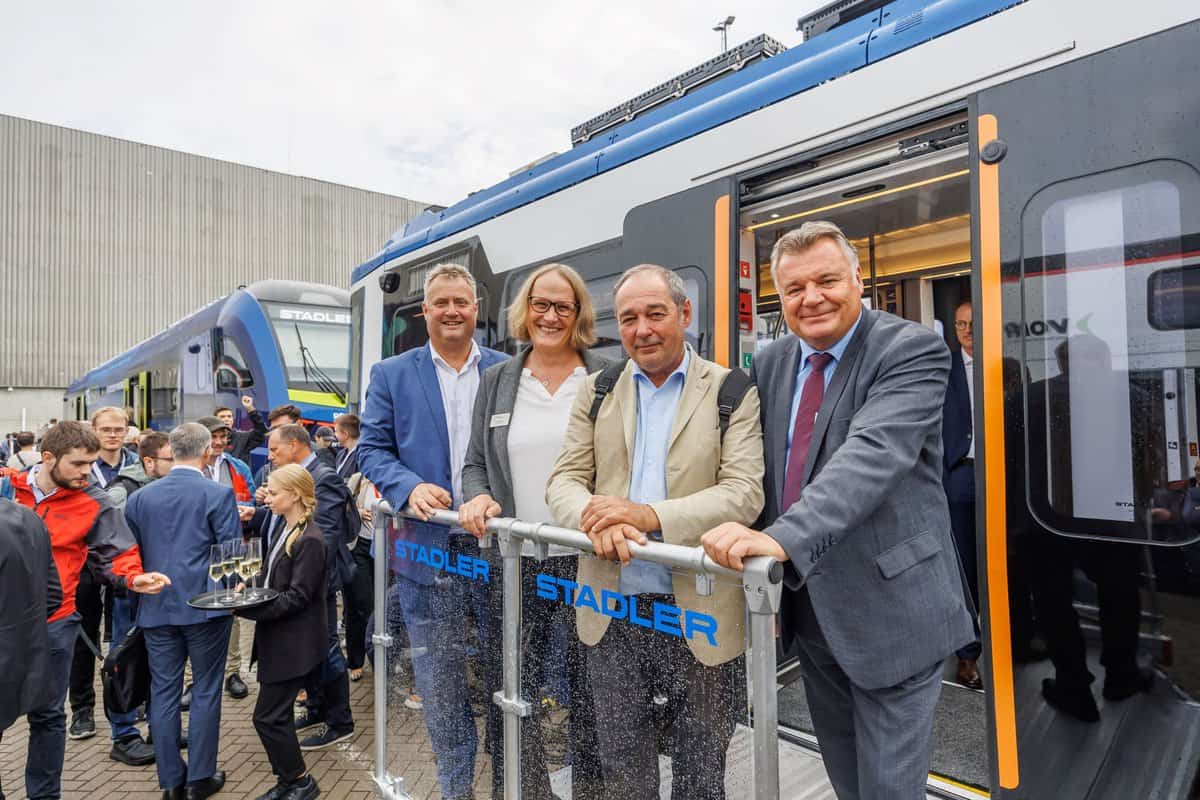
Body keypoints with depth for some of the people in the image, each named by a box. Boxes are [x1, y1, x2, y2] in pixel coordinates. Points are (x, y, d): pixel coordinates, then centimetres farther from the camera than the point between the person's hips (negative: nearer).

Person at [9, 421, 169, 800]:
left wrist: (133, 578, -23)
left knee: (46, 714, 10)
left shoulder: (95, 504, -7)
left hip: (53, 621, -2)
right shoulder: (7, 486, 0)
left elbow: (118, 555, -6)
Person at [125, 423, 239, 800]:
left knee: (163, 693, 13)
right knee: (205, 690, 8)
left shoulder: (140, 496, 2)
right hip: (206, 605, -4)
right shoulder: (218, 493, -12)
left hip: (157, 607, 4)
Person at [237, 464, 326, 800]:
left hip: (295, 643, -9)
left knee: (268, 717, -1)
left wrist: (248, 608, -23)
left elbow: (297, 597, -21)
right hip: (278, 638, 9)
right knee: (277, 714, 16)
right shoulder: (286, 532, 10)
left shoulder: (310, 539, -20)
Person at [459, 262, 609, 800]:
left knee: (590, 692, 9)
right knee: (508, 693, 13)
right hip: (513, 563, 3)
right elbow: (476, 463, 12)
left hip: (587, 560, -2)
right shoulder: (497, 380, 8)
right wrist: (478, 497, -8)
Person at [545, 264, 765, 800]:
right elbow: (564, 479, 2)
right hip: (612, 613, 3)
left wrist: (649, 514, -25)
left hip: (701, 614, -2)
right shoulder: (596, 392, 7)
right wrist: (598, 520, -20)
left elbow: (745, 493, -12)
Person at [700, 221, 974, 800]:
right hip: (808, 607, 6)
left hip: (889, 606, -5)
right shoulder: (770, 362, 5)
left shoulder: (912, 350, -14)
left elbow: (872, 456, -31)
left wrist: (782, 537, -42)